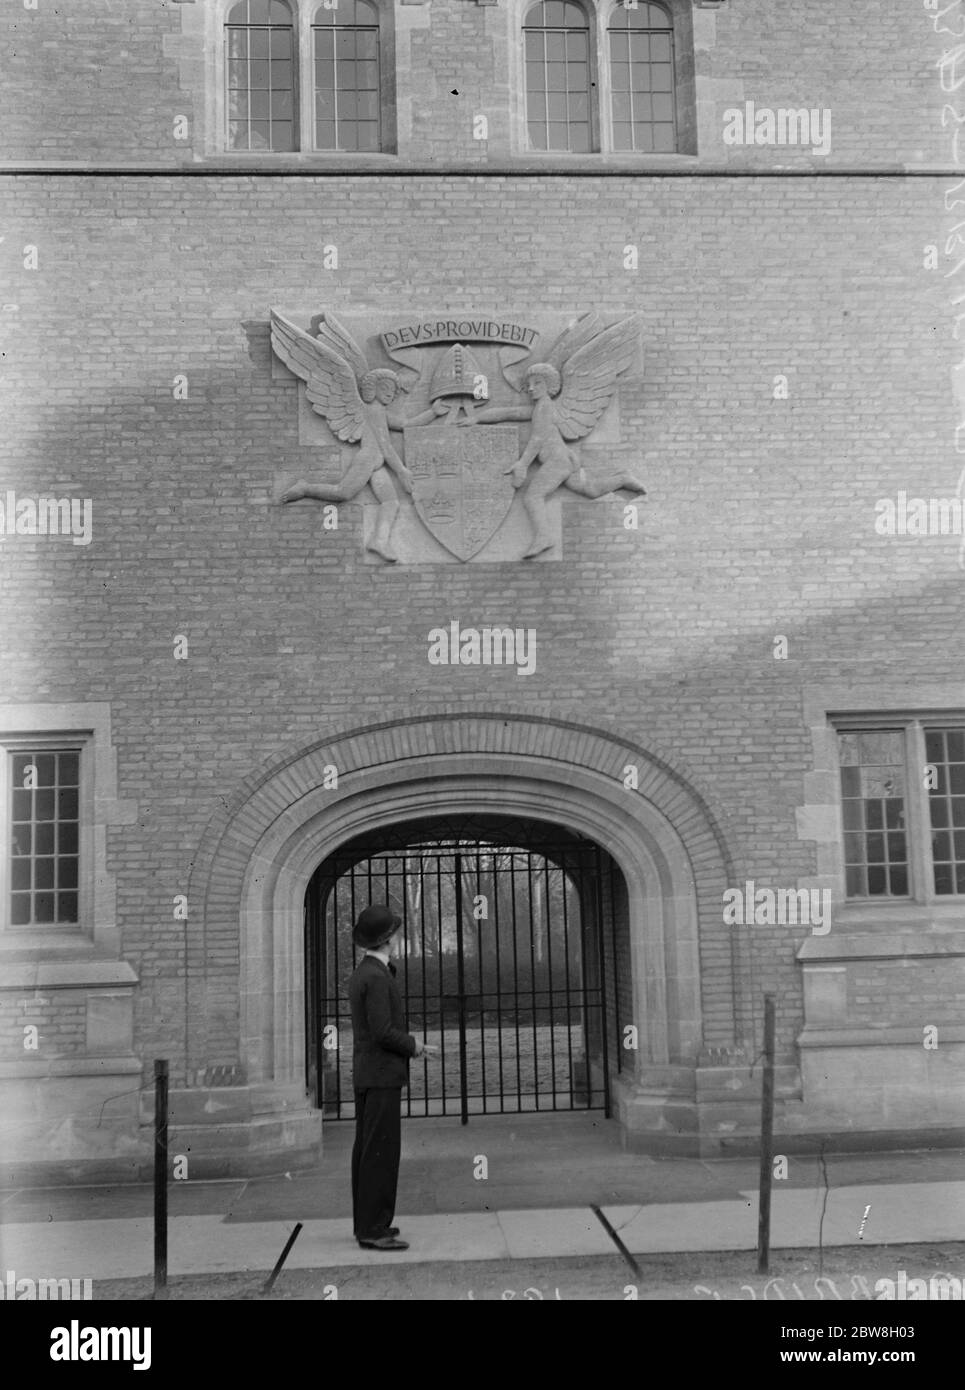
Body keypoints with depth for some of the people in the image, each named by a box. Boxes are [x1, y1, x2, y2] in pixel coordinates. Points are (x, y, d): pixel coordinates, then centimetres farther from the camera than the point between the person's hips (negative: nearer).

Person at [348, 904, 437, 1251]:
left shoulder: (361, 974, 12)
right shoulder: (376, 978, -18)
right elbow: (383, 1032, -23)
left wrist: (412, 1046, 13)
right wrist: (415, 1045, -8)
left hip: (366, 1075, 10)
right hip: (382, 1076, -10)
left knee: (366, 1150, 12)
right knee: (381, 1152, -7)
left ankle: (367, 1222, 19)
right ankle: (373, 1230, -6)